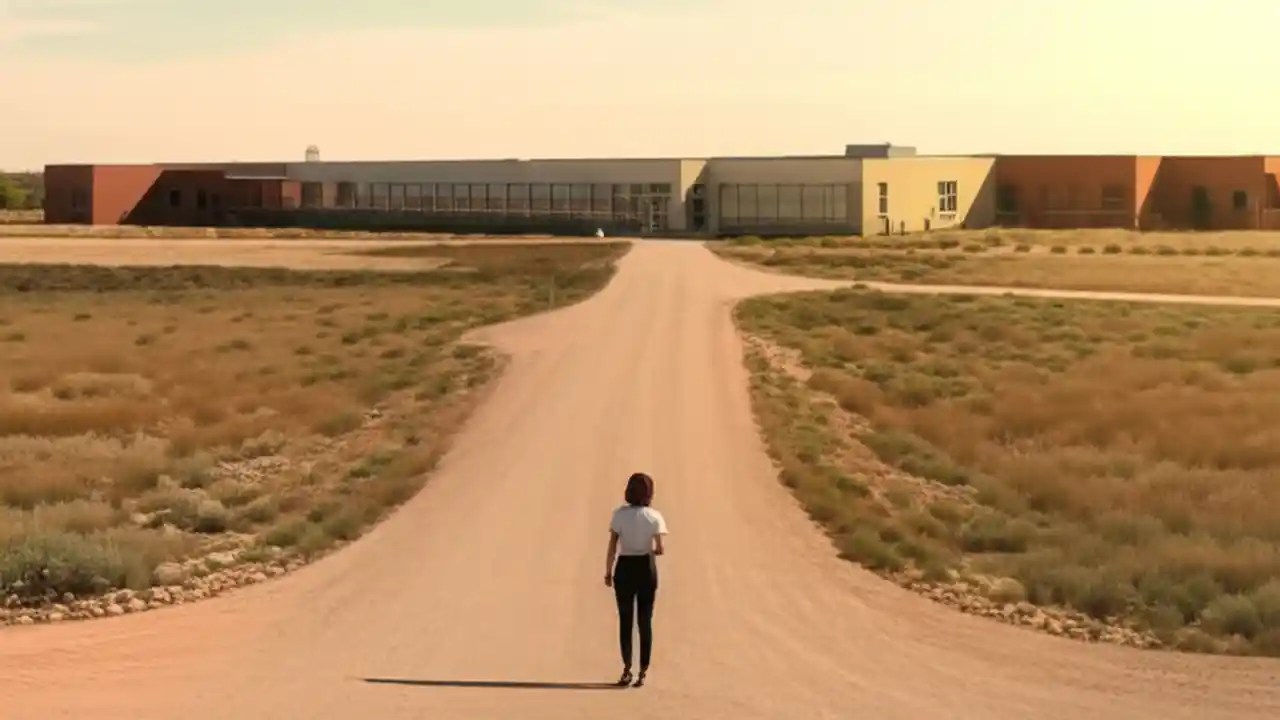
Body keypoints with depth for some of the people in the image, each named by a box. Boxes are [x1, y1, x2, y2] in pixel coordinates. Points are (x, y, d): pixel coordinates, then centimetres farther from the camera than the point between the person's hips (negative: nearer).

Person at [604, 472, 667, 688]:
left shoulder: (619, 514, -6)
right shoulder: (654, 517, -6)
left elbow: (612, 547, -8)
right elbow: (660, 549, -9)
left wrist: (608, 572, -1)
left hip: (625, 568, 0)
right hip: (646, 568, 0)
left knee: (625, 620, 9)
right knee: (645, 621, 8)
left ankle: (627, 668, -1)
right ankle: (643, 671, 7)